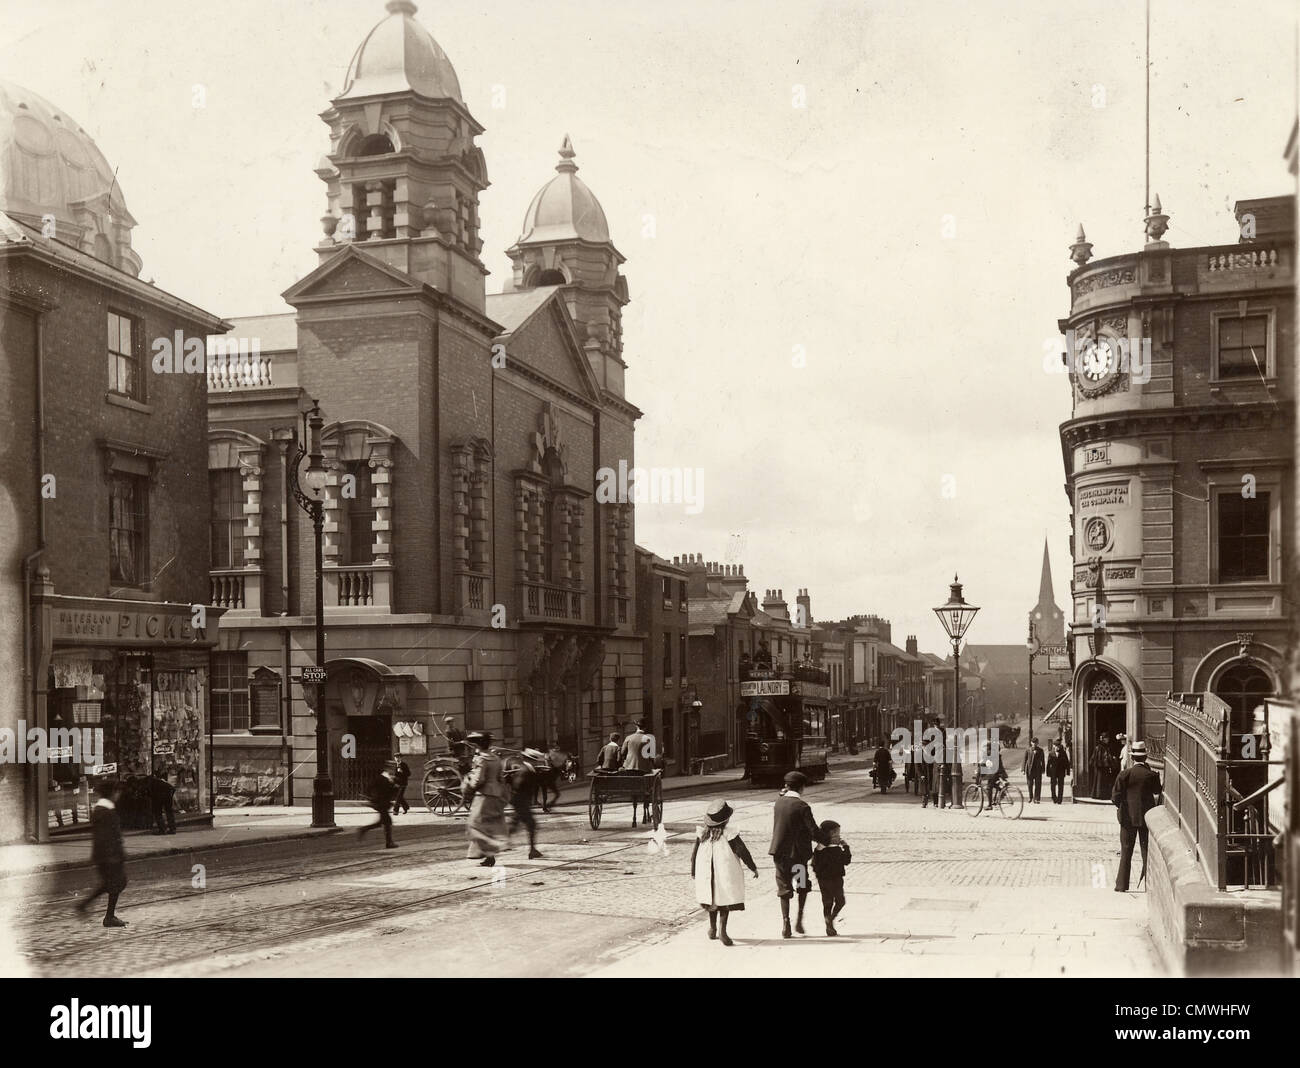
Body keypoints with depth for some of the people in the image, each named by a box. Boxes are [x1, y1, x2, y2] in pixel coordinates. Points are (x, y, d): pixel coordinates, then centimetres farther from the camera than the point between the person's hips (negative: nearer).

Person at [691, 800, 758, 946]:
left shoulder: (702, 833, -2)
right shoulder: (729, 834, -14)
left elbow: (694, 853, 5)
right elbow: (743, 852, -9)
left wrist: (693, 871, 18)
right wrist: (753, 868, 3)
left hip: (706, 873, 4)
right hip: (725, 873, -4)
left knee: (712, 899, 20)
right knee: (725, 900, 4)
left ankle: (712, 929, 30)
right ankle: (722, 931, -7)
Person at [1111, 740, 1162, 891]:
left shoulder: (1124, 775, -9)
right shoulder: (1152, 776, -6)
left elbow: (1115, 798, -6)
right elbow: (1158, 798, 2)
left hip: (1128, 817, -1)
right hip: (1147, 816, 1)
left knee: (1126, 850, 6)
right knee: (1147, 850, 9)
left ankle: (1122, 884, 6)